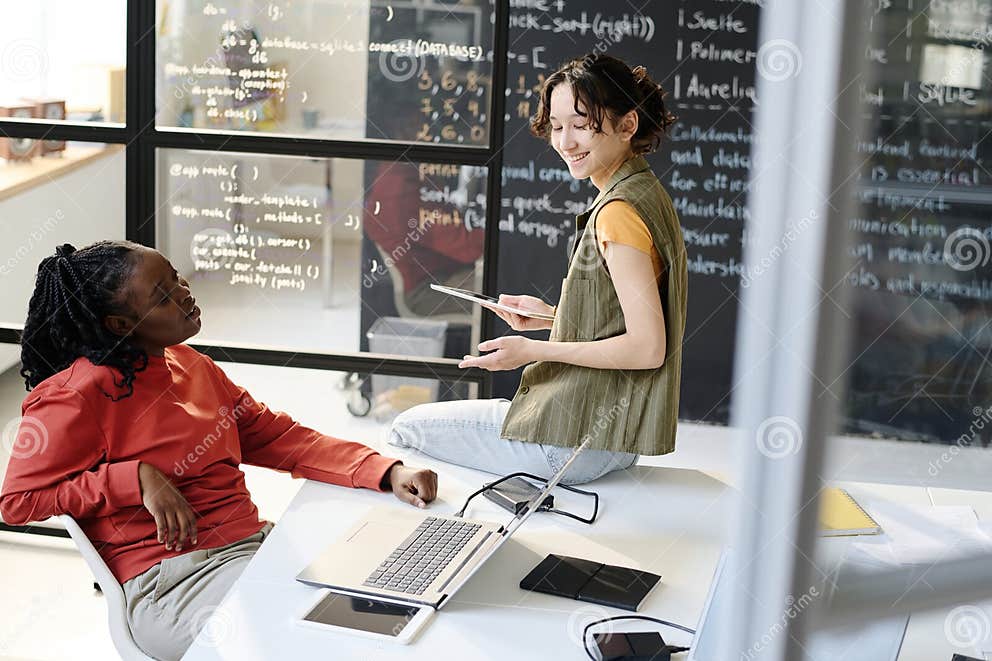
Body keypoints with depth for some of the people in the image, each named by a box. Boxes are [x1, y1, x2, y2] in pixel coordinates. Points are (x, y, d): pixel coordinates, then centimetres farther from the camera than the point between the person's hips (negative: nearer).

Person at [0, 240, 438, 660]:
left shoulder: (188, 363, 14)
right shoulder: (80, 394, -9)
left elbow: (274, 436, 13)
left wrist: (386, 473, 0)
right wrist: (138, 478, -17)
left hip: (253, 541, 8)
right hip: (168, 583, -8)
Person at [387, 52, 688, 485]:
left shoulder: (619, 213, -21)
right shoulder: (645, 196, 10)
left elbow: (648, 347, -24)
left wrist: (534, 350, -18)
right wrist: (549, 316, 11)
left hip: (578, 441, -11)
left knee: (407, 429, 5)